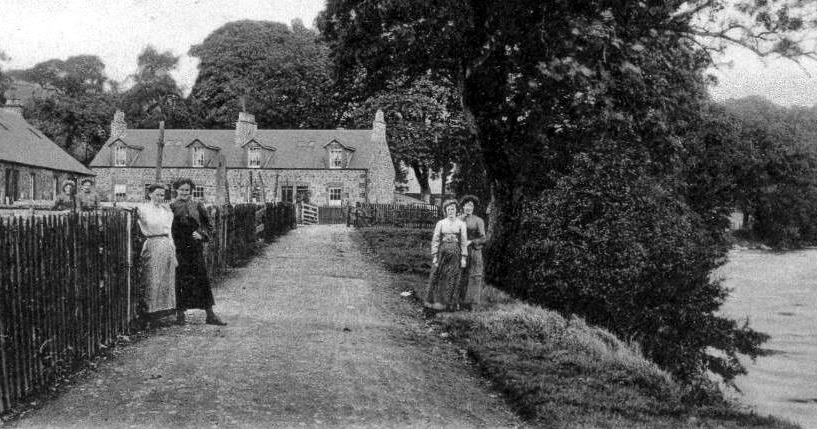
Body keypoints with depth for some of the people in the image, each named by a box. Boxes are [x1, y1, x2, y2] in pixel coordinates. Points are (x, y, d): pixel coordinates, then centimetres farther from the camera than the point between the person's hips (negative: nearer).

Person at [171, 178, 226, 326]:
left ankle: (210, 315, 4)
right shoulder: (171, 207, 3)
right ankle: (180, 314, 11)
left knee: (202, 279, 0)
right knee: (180, 280, 0)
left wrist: (201, 234, -6)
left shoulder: (197, 206, 8)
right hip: (178, 249, -2)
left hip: (195, 248, 2)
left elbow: (207, 224, 11)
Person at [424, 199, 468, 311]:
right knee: (438, 277, 0)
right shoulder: (440, 223, 3)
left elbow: (464, 241, 2)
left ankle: (451, 303, 10)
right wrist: (434, 256, -4)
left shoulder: (461, 224, 3)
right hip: (442, 252, 0)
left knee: (453, 279, 2)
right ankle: (437, 301, 8)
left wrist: (463, 258, -2)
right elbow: (435, 240, 2)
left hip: (455, 254, 0)